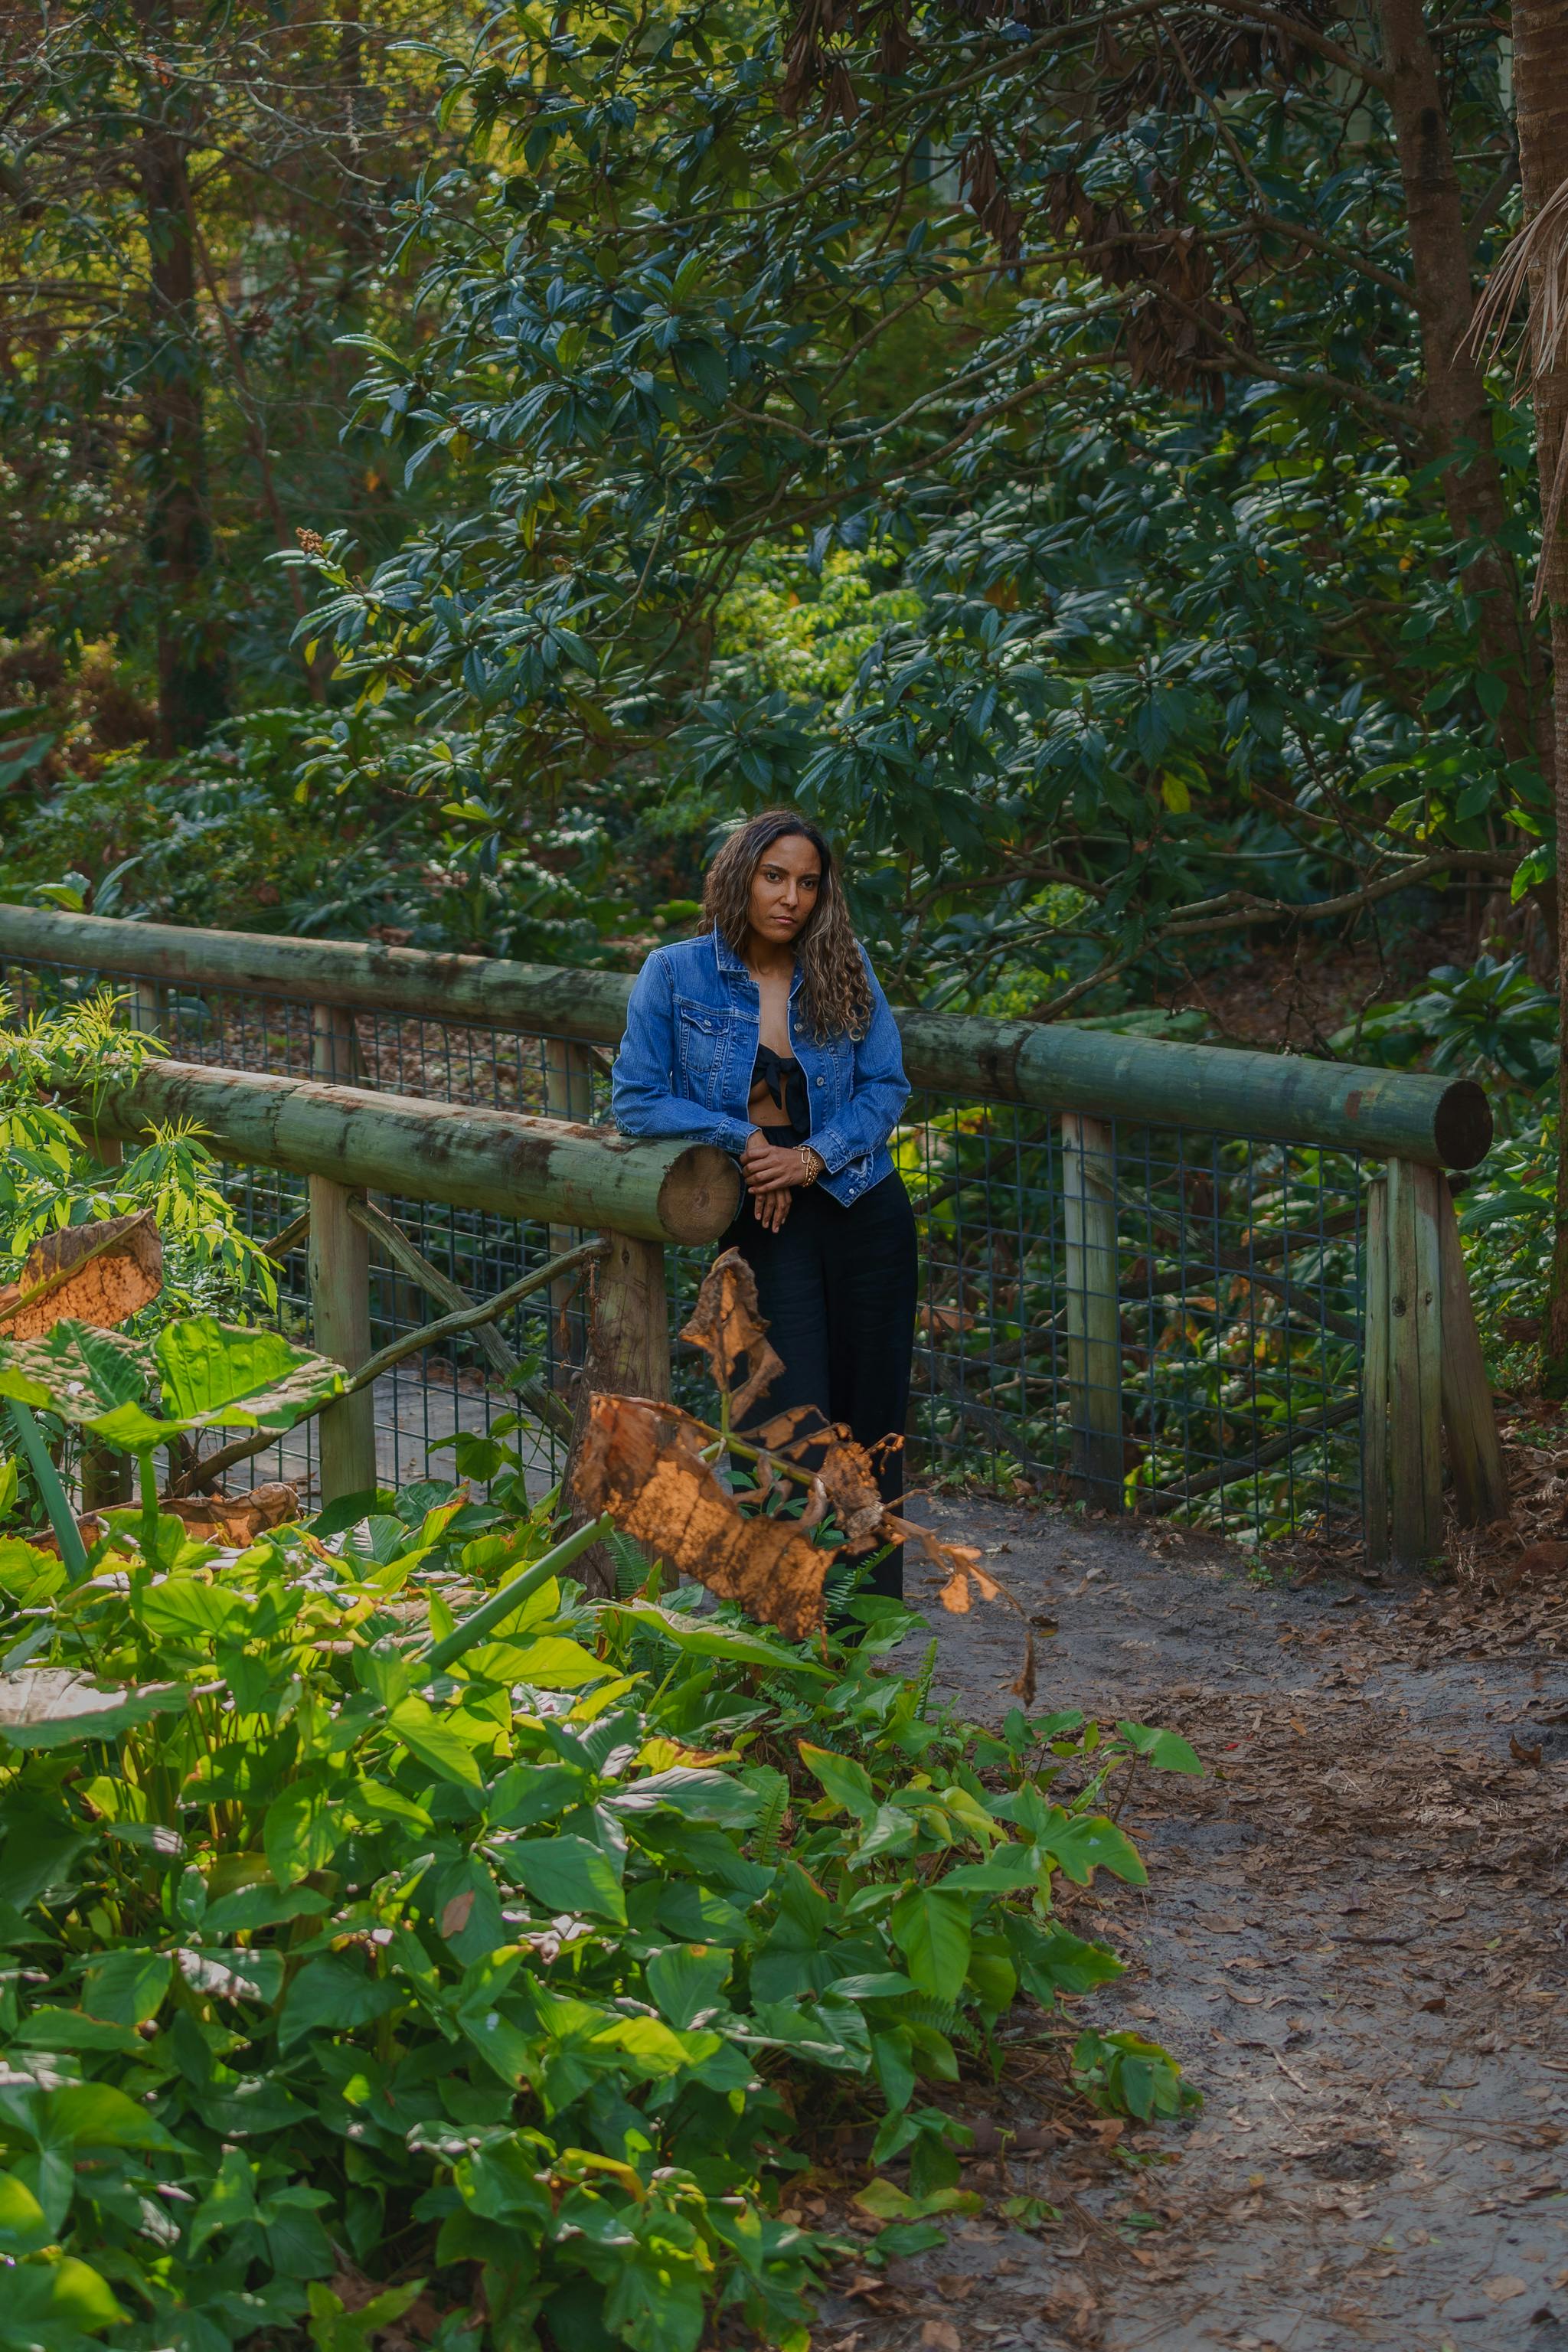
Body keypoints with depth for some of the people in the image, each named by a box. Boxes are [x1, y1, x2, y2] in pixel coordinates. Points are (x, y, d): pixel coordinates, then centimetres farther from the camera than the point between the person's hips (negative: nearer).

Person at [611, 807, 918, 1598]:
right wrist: (744, 1140, -12)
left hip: (858, 1203, 3)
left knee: (873, 1417, 5)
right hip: (763, 1221, -2)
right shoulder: (676, 973, -2)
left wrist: (814, 1156, -13)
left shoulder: (845, 969, 3)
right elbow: (636, 1100, -2)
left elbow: (887, 1086, 3)